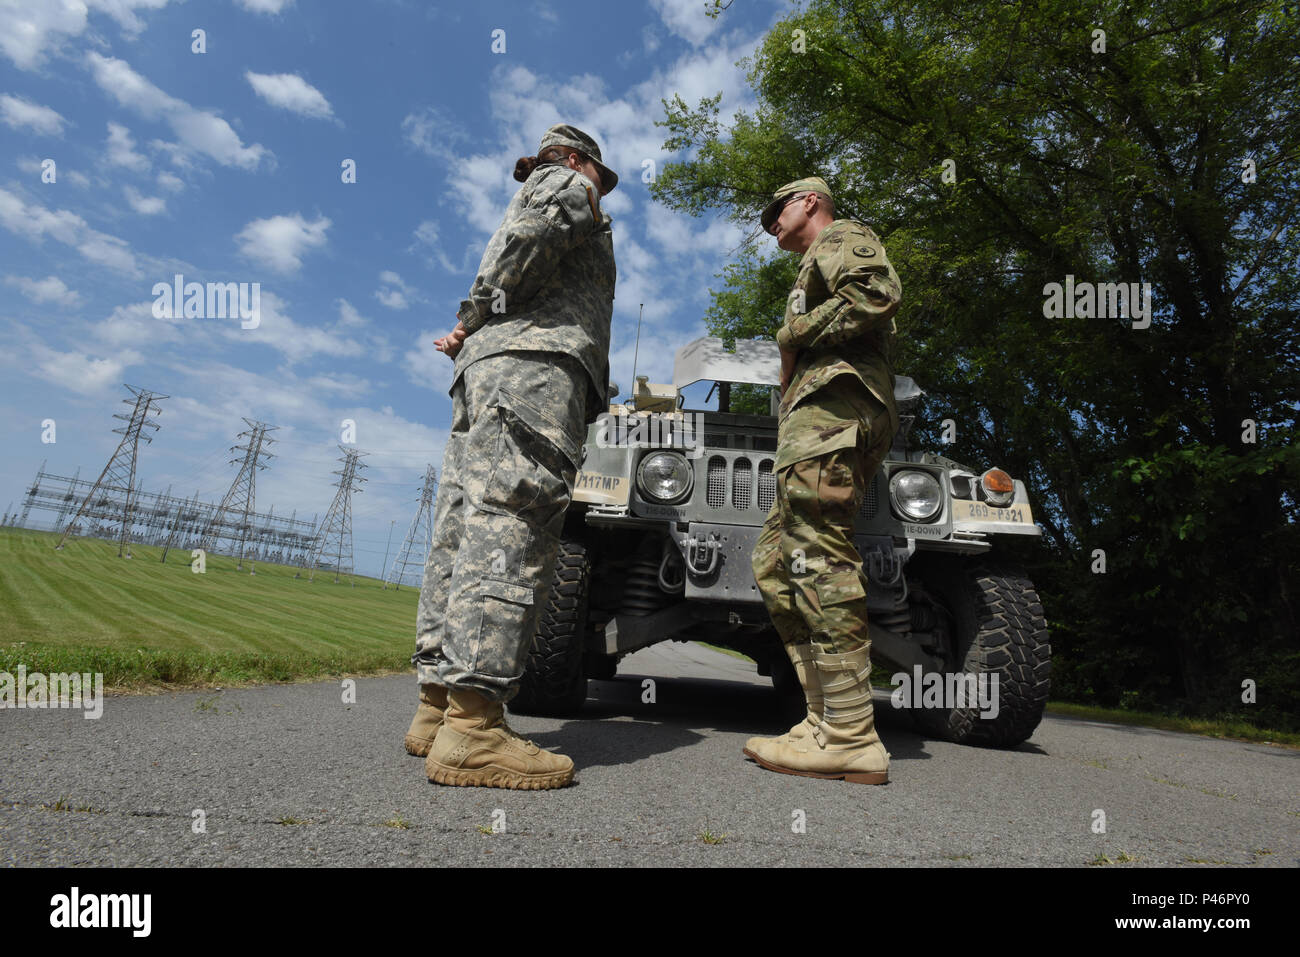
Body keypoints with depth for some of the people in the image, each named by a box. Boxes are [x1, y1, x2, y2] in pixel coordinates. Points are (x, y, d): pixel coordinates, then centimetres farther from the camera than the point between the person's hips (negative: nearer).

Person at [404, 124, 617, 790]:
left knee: (464, 533, 1)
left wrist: (469, 333, 11)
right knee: (509, 533, -20)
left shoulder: (530, 201, 40)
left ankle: (438, 708, 2)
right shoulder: (566, 184, 13)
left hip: (484, 364, 10)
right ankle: (471, 731, -26)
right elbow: (537, 229, -9)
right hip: (535, 361, -10)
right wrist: (475, 320, -4)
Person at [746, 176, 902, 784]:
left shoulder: (841, 238, 10)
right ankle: (829, 718, -1)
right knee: (774, 563, 3)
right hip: (822, 414, 10)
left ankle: (850, 739, -19)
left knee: (817, 559, -19)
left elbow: (879, 292, -14)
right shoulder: (819, 269, 38)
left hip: (831, 404, -10)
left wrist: (793, 335, -7)